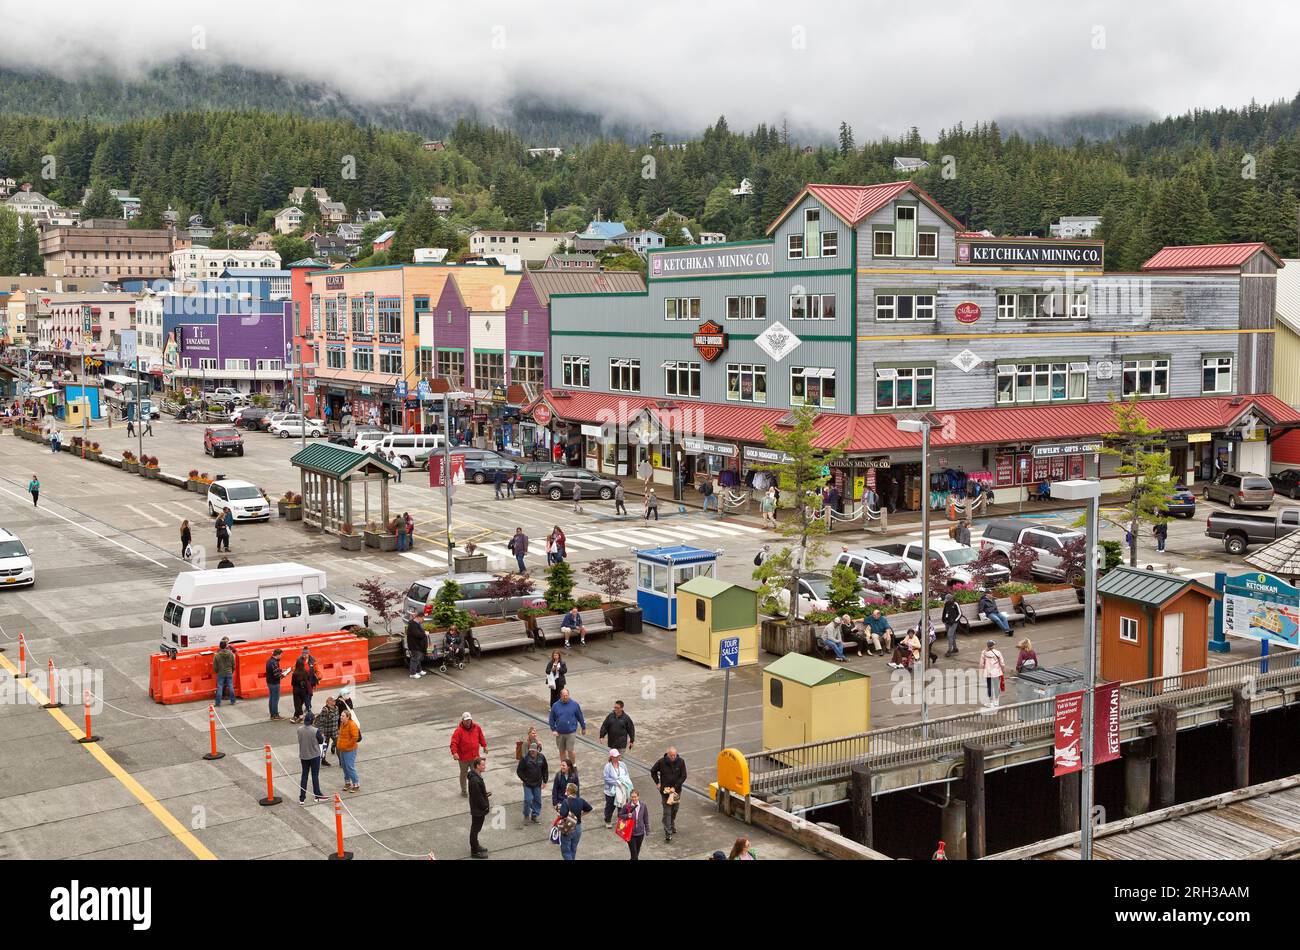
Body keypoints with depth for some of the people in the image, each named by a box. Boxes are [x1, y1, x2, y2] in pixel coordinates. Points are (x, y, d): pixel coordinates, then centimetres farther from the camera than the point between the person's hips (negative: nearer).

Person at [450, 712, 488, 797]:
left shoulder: (476, 727, -2)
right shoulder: (458, 731, -17)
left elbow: (481, 737, 15)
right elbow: (454, 743, -24)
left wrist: (484, 746, 17)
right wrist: (454, 753, -37)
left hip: (475, 756, 3)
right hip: (463, 758, -3)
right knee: (463, 774, 14)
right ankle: (464, 791, 30)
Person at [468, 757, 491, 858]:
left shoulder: (477, 776, 3)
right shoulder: (475, 780, -29)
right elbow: (477, 797, -26)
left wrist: (486, 794, 1)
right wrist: (485, 806, -16)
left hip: (479, 809, 10)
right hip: (478, 810, -10)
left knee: (476, 829, 23)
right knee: (475, 829, 4)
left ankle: (475, 846, 38)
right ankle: (475, 851, 16)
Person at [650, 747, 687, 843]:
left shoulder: (681, 762, -10)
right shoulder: (662, 762, -12)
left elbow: (683, 776, -7)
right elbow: (653, 771, 5)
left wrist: (675, 787, -12)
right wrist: (657, 783, 0)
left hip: (676, 790, 2)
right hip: (665, 790, -2)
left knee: (674, 810, 17)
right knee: (667, 812, -7)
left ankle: (672, 826, 42)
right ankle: (668, 834, -7)